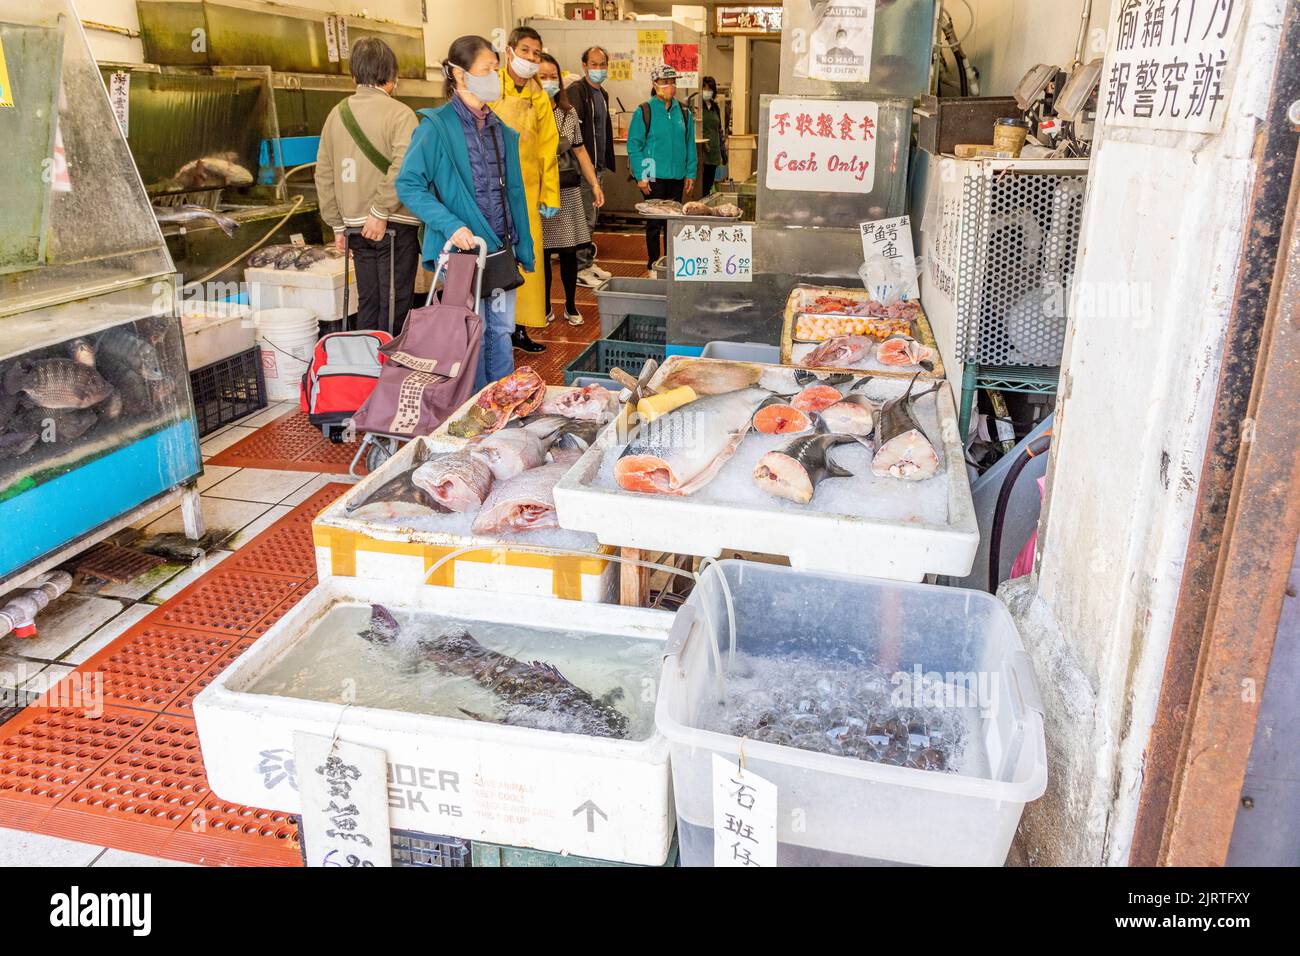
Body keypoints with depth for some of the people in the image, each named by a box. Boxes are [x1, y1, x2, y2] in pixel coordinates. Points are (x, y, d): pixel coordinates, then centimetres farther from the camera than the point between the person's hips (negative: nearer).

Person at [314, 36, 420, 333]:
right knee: (394, 306, 1)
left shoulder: (337, 114, 10)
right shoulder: (399, 114, -8)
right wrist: (381, 211, -18)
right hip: (395, 227, -5)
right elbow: (403, 166, -23)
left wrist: (337, 225, 16)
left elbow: (324, 174, 12)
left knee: (367, 305, 14)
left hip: (356, 227, 6)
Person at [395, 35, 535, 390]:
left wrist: (524, 247, 13)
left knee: (501, 332, 11)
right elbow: (408, 185, -13)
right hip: (461, 247, -6)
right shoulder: (437, 127, -9)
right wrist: (451, 225, -24)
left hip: (500, 247, 6)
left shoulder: (500, 130, 11)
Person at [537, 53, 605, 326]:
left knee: (568, 250, 6)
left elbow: (579, 151, 14)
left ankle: (570, 306, 19)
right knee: (541, 252, 3)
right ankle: (545, 307, 17)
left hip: (567, 191, 3)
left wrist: (595, 184, 9)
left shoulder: (569, 112, 9)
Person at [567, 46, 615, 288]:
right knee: (585, 220, -6)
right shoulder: (576, 91, -12)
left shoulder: (602, 94, 17)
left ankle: (589, 261, 25)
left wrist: (607, 162, 19)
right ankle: (581, 268, 1)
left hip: (598, 166, 9)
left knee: (592, 218, 16)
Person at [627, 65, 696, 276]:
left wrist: (690, 173, 6)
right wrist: (640, 176, -12)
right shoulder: (644, 112, -5)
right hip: (654, 178, -4)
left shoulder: (684, 113, 8)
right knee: (655, 222, 2)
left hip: (677, 177, 4)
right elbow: (634, 145, -6)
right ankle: (653, 264, 14)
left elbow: (690, 145, 12)